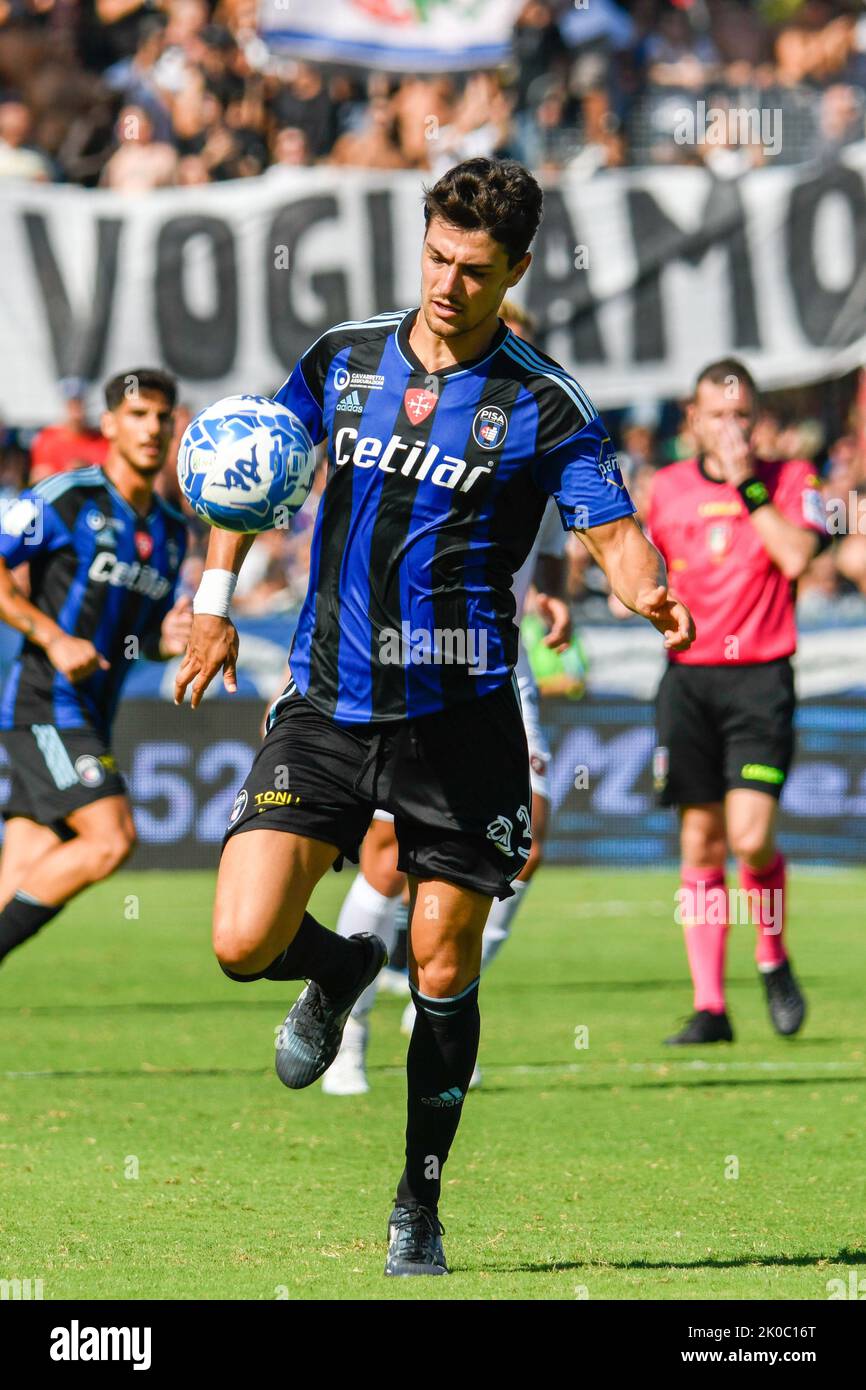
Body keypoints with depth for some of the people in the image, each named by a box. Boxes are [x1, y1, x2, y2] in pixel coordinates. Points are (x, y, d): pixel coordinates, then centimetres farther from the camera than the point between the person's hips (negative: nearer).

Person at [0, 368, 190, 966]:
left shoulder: (170, 531, 15)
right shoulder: (67, 498, -8)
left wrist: (166, 641, 1)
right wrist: (54, 637, -18)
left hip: (88, 721, 8)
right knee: (112, 837, -21)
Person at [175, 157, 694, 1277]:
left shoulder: (542, 406, -4)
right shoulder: (344, 359, 6)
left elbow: (616, 533, -10)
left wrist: (649, 593, -33)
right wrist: (214, 599, 12)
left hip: (460, 722, -2)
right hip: (323, 709, 2)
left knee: (442, 974, 1)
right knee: (245, 942, -11)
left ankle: (418, 1210, 18)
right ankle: (341, 975, 25)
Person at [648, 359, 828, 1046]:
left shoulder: (791, 478, 1)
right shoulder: (669, 487, 10)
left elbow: (796, 556, -15)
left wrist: (746, 482, -14)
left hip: (761, 679, -3)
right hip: (688, 675, 3)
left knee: (751, 836, -15)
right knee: (701, 841, 0)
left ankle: (773, 957, 14)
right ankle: (710, 1008, 3)